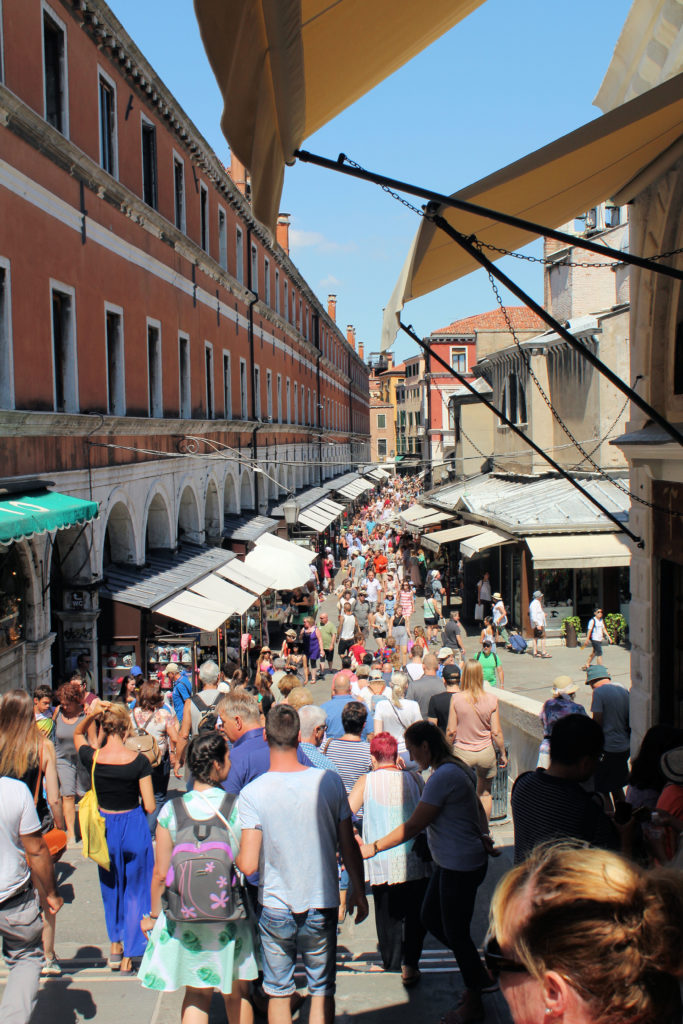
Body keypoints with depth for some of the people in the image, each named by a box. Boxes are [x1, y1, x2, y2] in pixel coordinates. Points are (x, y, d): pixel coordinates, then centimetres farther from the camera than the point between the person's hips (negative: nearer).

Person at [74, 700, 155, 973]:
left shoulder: (92, 759, -13)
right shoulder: (138, 761, -19)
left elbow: (77, 734, 10)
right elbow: (150, 807, -16)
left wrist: (90, 714, -8)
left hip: (104, 827, 2)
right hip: (134, 828, -2)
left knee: (111, 888, 26)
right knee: (134, 890, 16)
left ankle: (115, 944, 30)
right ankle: (128, 956, 22)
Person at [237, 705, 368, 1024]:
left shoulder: (252, 793, -16)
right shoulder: (329, 782, -11)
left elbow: (248, 865, -18)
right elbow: (349, 848, -4)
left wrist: (233, 856, 5)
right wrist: (358, 891, 11)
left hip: (274, 909, -1)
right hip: (322, 906, 1)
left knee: (278, 991, 17)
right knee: (322, 990, 17)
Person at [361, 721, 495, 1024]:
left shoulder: (443, 777, -24)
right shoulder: (453, 768, 6)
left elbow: (414, 825, -22)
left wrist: (373, 848, -14)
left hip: (461, 866, -10)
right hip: (450, 862, 10)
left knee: (455, 932, 4)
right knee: (430, 919, 17)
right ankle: (480, 974, 31)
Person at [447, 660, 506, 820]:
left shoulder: (456, 699, -11)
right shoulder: (491, 699, -9)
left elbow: (451, 731, -8)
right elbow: (496, 732, -7)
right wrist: (503, 754, 7)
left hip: (462, 752, -1)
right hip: (486, 752, 2)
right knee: (485, 793, 20)